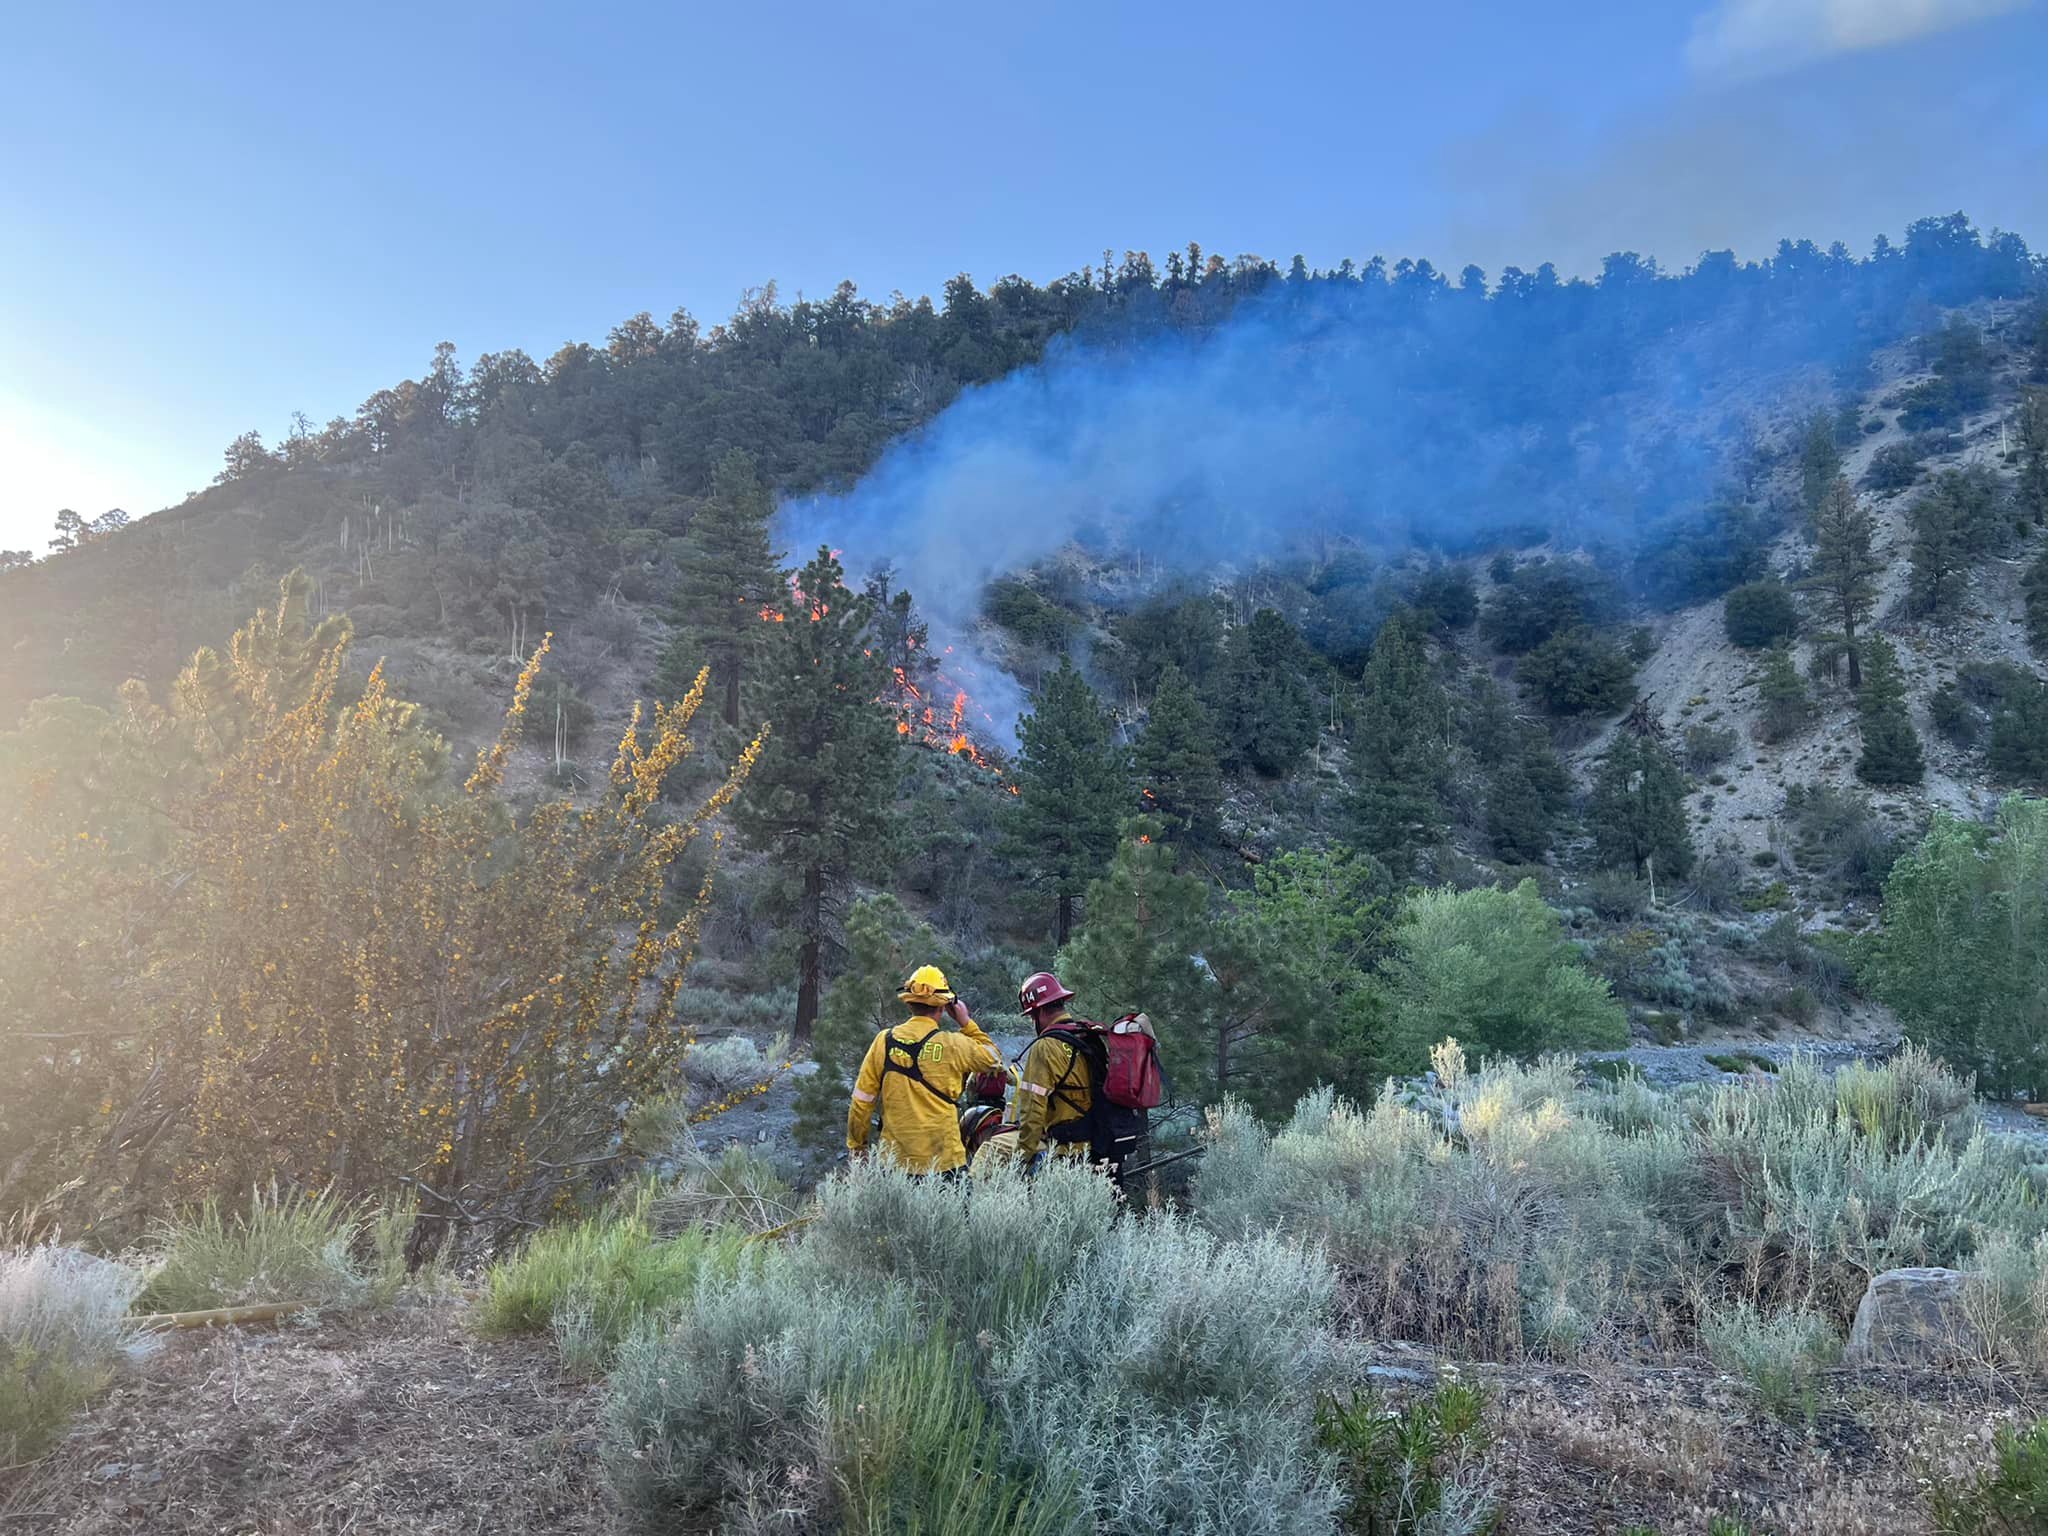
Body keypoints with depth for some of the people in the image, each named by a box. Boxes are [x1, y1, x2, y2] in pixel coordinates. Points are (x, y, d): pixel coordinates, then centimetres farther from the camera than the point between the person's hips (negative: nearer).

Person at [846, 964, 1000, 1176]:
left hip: (896, 1160, 3)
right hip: (943, 1159, -3)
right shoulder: (953, 1045, -6)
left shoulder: (884, 1042, 0)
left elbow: (862, 1101, 4)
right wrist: (967, 1023, 18)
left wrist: (856, 1146, 16)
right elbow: (993, 1058, 13)